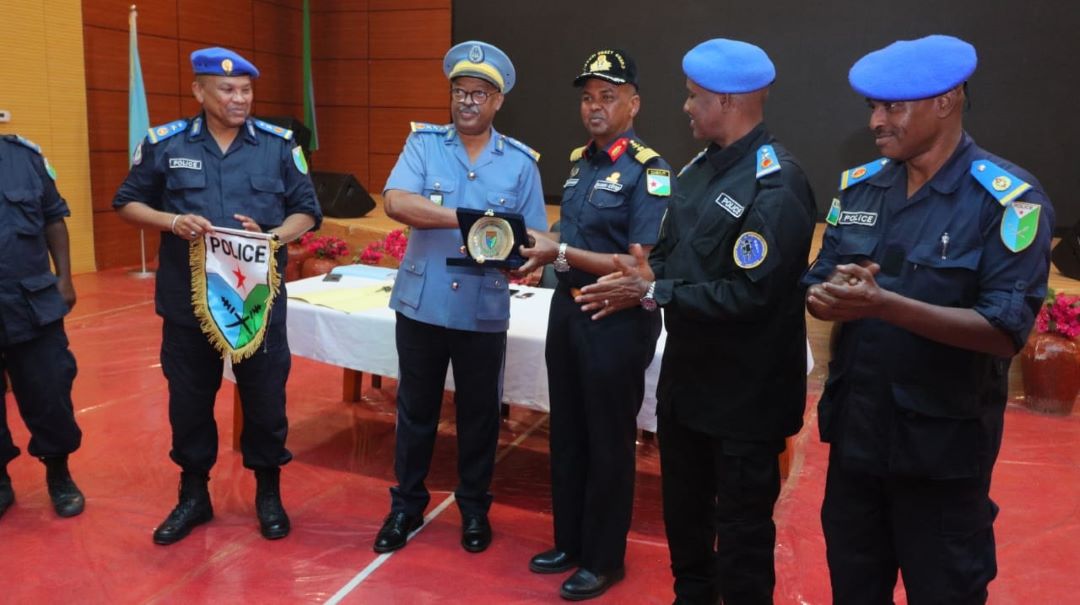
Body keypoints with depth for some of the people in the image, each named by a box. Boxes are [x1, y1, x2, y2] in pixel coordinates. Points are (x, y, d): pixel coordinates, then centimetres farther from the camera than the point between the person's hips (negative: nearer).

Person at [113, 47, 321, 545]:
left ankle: (268, 494, 28)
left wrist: (272, 237, -15)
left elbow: (307, 212, 4)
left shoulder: (279, 145, 0)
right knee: (189, 400, 13)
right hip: (187, 301, 1)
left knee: (266, 399, 8)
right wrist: (172, 221, -12)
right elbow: (128, 204, 8)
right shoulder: (164, 143, 1)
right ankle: (193, 494, 33)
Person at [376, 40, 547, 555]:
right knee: (415, 410, 13)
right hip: (422, 305, 0)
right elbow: (396, 202, -17)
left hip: (484, 312, 0)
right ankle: (407, 505, 32)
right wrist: (466, 218, -26)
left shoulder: (520, 162, 2)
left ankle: (474, 508, 32)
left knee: (479, 413, 13)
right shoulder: (423, 142, 0)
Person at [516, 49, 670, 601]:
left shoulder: (648, 171, -14)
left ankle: (604, 560, 24)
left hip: (618, 322, -7)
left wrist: (561, 253, -24)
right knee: (567, 434, 17)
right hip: (567, 310, 8)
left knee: (608, 443, 6)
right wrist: (538, 252, 0)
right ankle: (569, 541, 35)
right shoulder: (579, 161, 9)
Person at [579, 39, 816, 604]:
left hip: (745, 392, -8)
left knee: (741, 527, 11)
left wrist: (653, 294, -22)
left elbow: (749, 296, -26)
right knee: (683, 509, 24)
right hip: (685, 374, 9)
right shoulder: (700, 167, 7)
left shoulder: (776, 184, -20)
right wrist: (636, 283, -10)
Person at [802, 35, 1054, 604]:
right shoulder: (858, 186, 4)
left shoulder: (1009, 199, -13)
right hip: (854, 430, 5)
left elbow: (1005, 331, -20)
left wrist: (884, 304, -32)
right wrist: (829, 296, -19)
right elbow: (815, 289, 5)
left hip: (942, 444, -5)